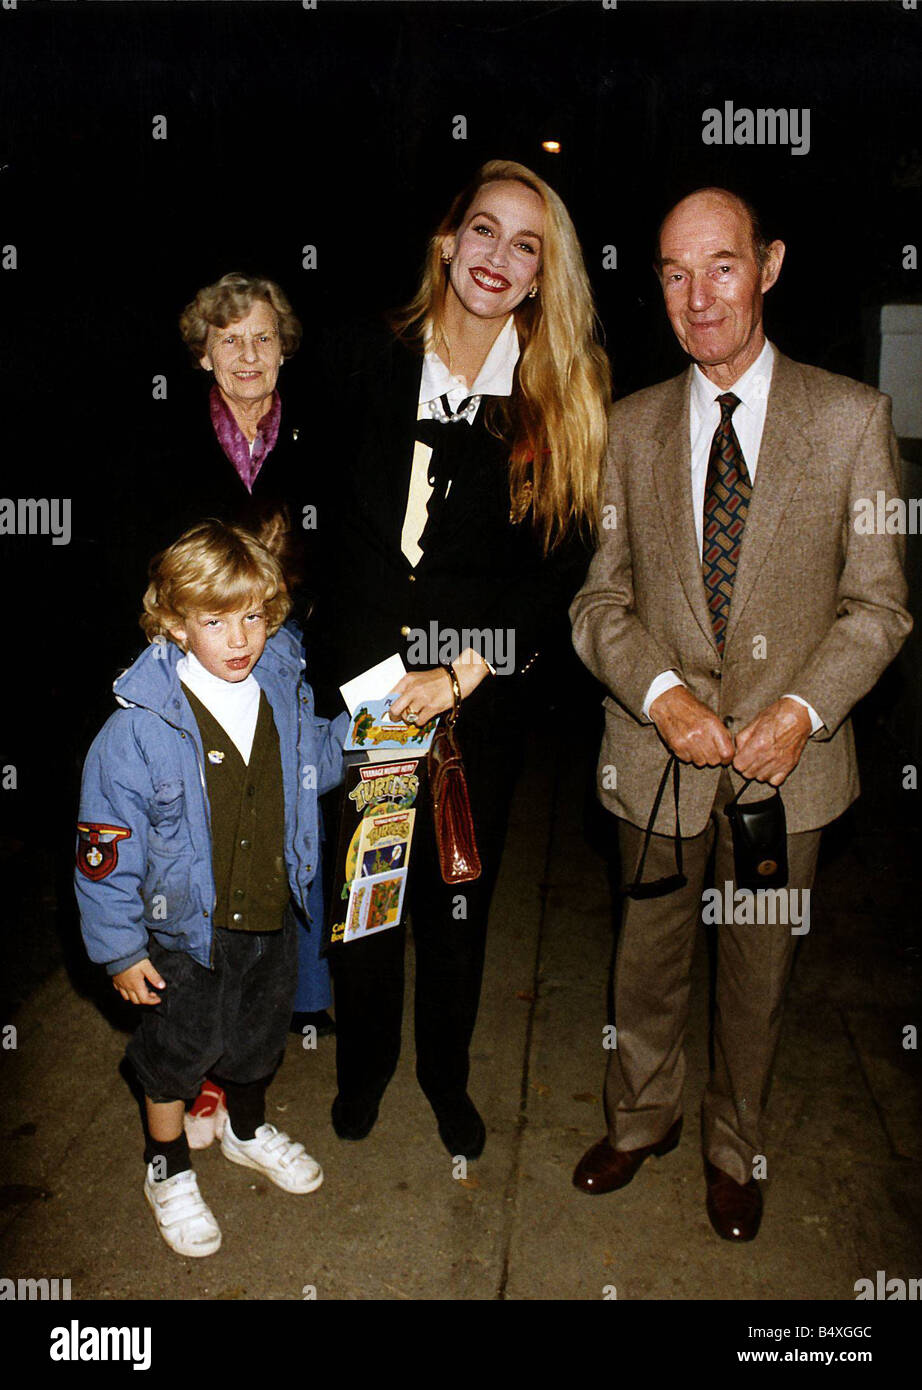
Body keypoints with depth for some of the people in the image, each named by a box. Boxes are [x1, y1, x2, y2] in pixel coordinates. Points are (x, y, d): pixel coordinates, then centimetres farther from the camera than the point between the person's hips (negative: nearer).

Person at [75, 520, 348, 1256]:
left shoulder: (286, 691, -9)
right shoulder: (141, 728, -25)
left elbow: (321, 759, 12)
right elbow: (106, 846, -17)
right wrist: (120, 948, -12)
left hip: (273, 916, 5)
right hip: (187, 927, -5)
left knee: (259, 1037, 27)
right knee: (179, 1049, 17)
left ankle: (248, 1129, 57)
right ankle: (168, 1169, 45)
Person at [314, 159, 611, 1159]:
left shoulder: (562, 402, -2)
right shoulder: (365, 365, -1)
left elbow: (561, 569, -6)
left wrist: (464, 671, -14)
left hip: (481, 695, 0)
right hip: (356, 681, 1)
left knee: (457, 898, 14)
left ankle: (447, 1076, 40)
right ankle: (364, 1064, 41)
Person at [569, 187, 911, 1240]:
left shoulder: (851, 418, -4)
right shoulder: (632, 426, 1)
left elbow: (877, 601, -3)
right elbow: (599, 595, 1)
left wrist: (804, 707, -17)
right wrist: (662, 692, -16)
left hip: (787, 756, -1)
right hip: (659, 748, 1)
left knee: (758, 968, 16)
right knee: (647, 956, 18)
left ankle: (735, 1148, 42)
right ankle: (641, 1118, 46)